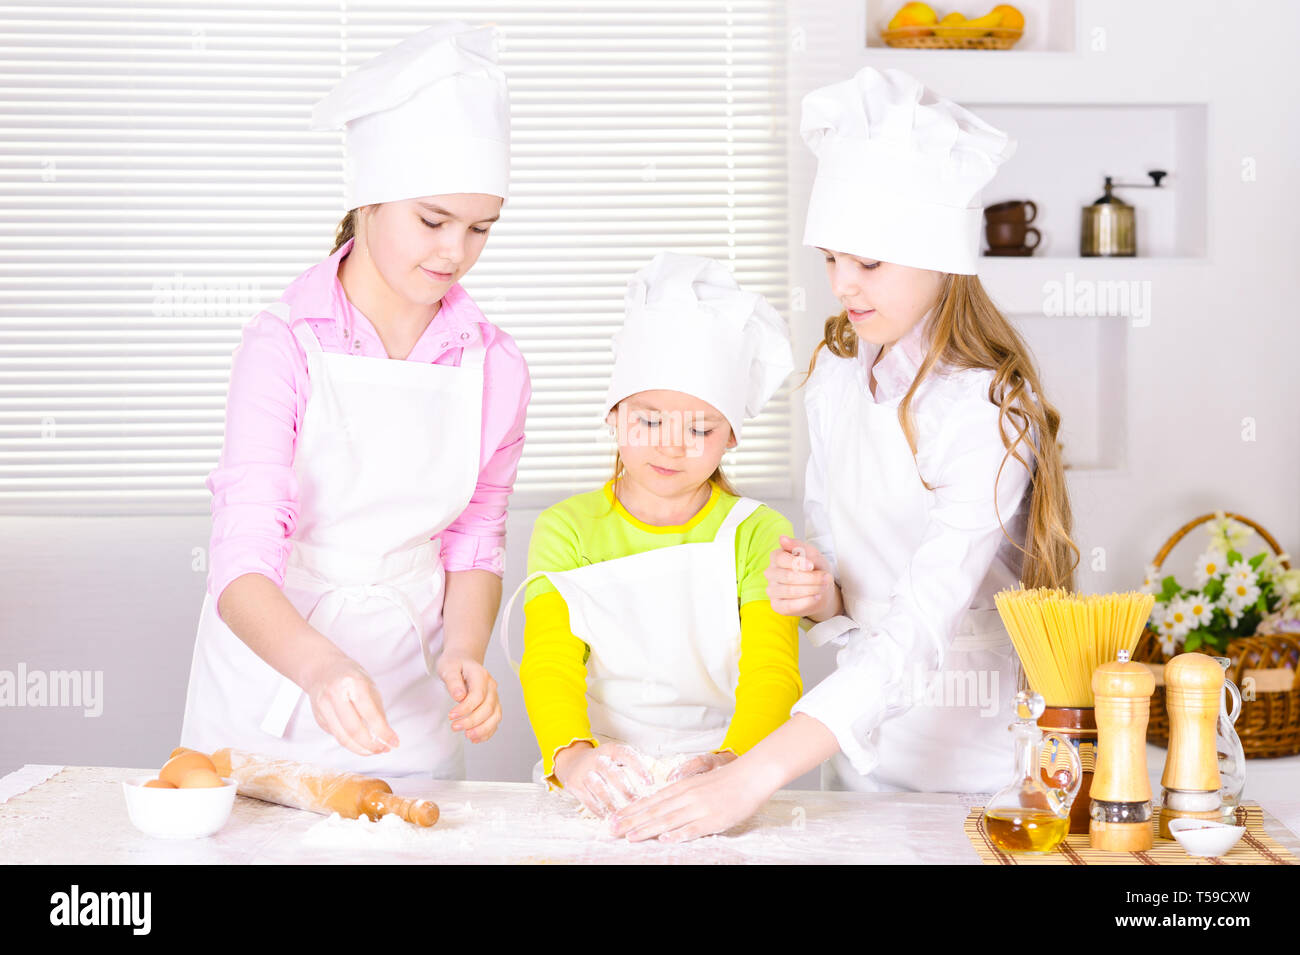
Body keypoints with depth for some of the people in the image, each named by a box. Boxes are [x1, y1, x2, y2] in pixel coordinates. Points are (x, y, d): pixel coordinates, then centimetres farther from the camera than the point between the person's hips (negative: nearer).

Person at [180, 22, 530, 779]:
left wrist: (462, 654, -14)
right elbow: (243, 564, -24)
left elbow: (475, 544, 5)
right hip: (271, 669, -2)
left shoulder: (495, 366, -5)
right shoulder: (284, 346, -16)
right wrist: (319, 666, -42)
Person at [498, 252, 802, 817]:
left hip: (716, 799, -1)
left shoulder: (759, 534, 5)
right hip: (596, 793, 1)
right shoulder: (567, 530, 7)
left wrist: (730, 761, -31)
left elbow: (772, 674, -10)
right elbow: (548, 666, -7)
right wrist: (572, 753, -29)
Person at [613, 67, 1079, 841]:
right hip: (857, 735, 6)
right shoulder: (836, 376, 1)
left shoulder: (993, 413, -21)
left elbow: (917, 629, -30)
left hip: (977, 757, -5)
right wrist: (819, 594, -13)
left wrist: (753, 777, -38)